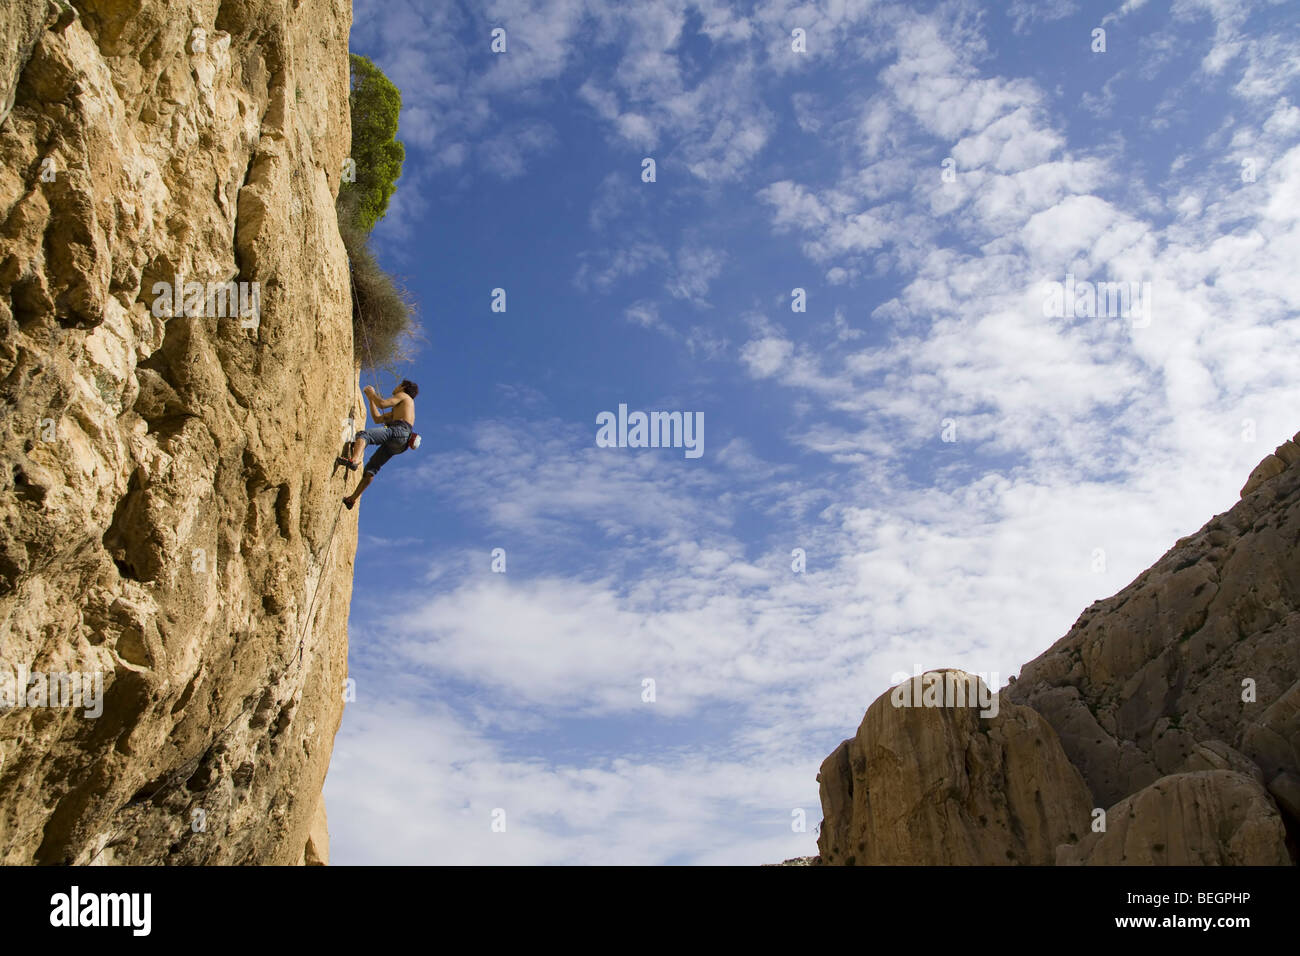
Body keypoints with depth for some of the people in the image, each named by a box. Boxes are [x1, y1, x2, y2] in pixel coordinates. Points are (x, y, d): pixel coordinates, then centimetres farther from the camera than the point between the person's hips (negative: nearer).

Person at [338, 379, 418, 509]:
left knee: (362, 435, -27)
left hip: (398, 431, -9)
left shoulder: (403, 395, 15)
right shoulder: (397, 411, 41)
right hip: (398, 445, 9)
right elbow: (377, 419, 40)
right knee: (371, 468, 8)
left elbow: (382, 403, -2)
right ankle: (353, 498, 8)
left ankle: (353, 460, -53)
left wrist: (372, 393, 15)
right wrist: (371, 399, 41)